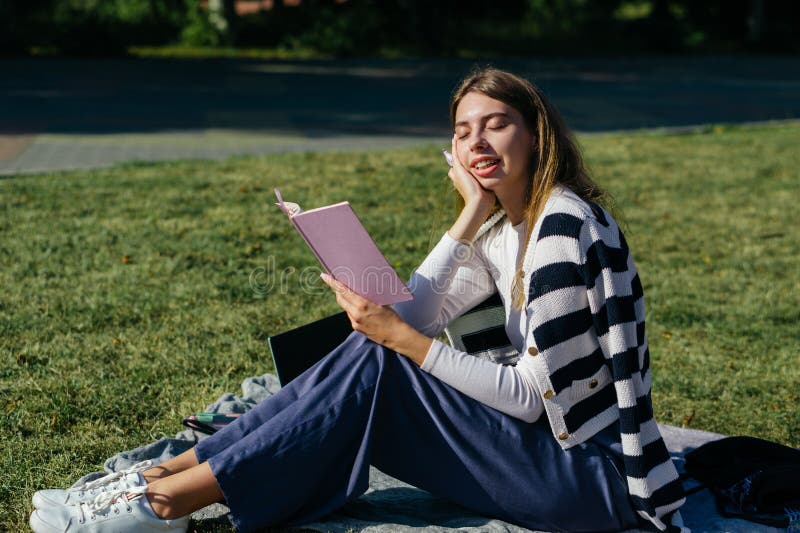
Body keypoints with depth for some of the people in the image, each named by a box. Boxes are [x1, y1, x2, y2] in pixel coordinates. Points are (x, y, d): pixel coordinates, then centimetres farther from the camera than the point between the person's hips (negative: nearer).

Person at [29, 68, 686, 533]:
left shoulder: (564, 223, -18)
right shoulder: (504, 227, 10)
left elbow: (531, 395, -21)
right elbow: (417, 314, -1)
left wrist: (398, 338, -23)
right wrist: (471, 211, -6)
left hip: (597, 471, -8)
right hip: (547, 436, 8)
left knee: (375, 367, -20)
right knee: (368, 350, -8)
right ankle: (169, 472, -6)